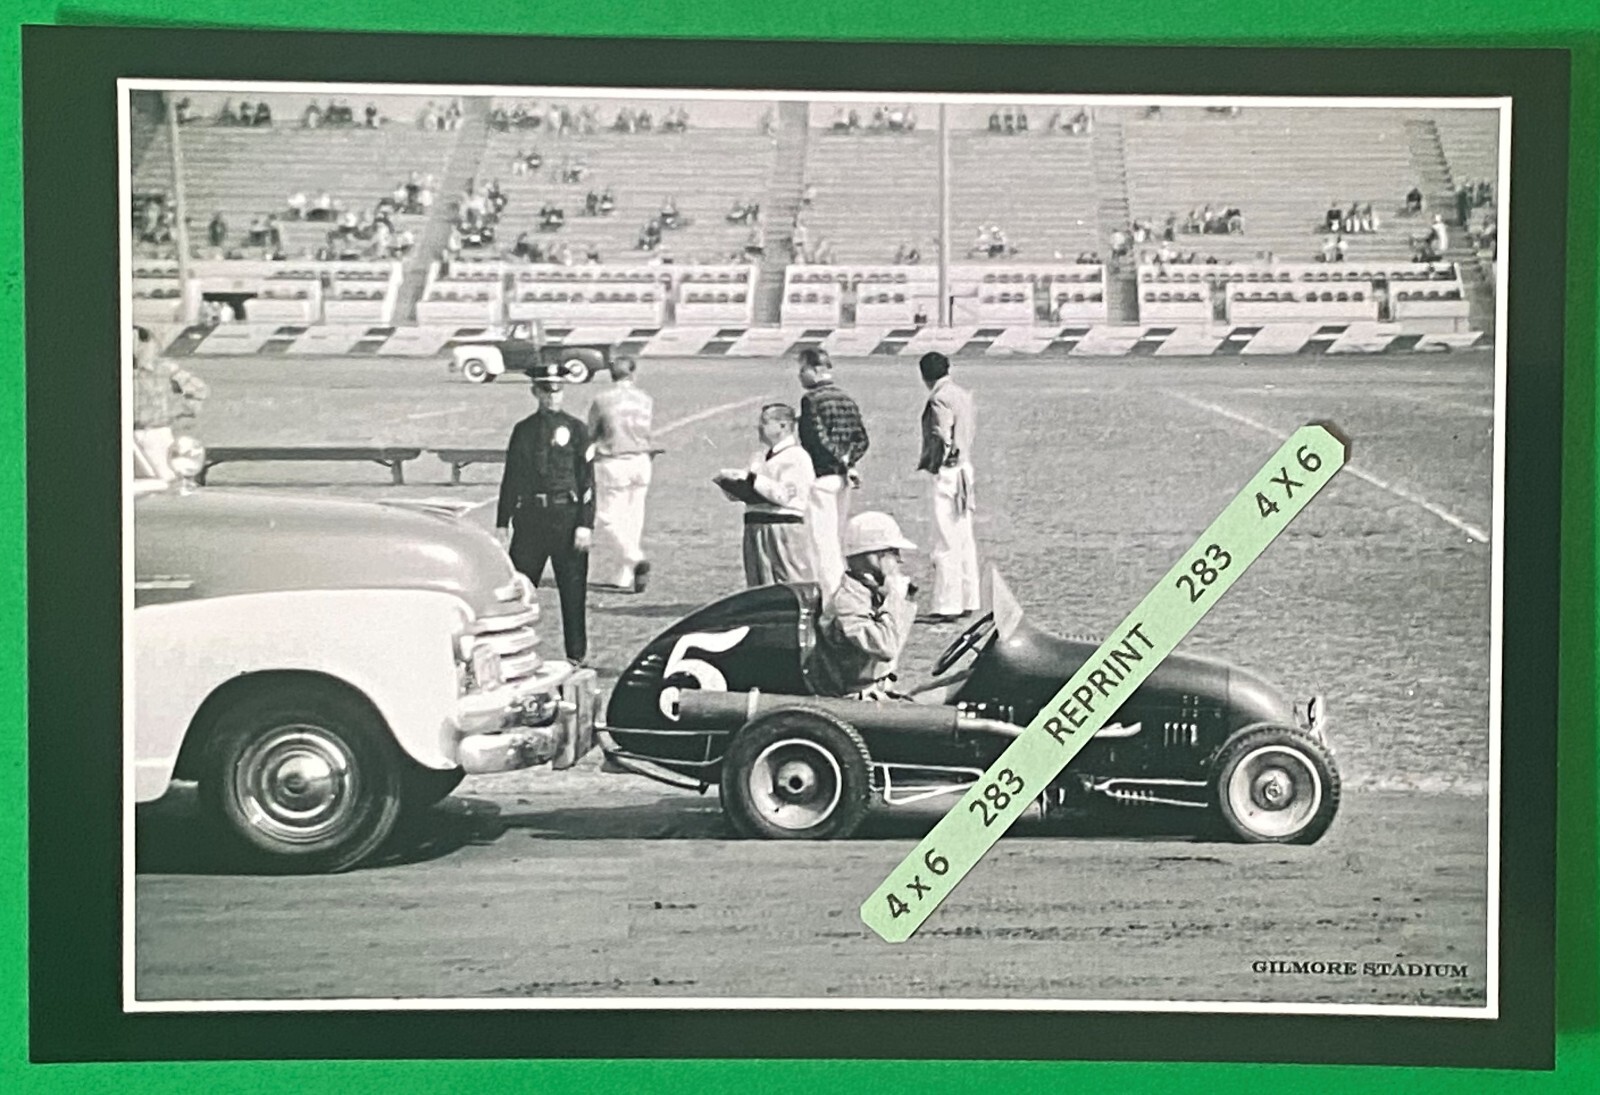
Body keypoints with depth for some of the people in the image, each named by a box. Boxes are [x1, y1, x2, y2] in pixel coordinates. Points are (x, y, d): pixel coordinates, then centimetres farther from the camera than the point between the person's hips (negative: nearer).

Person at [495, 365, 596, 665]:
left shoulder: (576, 429, 2)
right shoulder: (523, 430, 10)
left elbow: (587, 482, -2)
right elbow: (510, 478, 12)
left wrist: (585, 525, -10)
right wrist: (502, 523, 7)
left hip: (567, 517, -3)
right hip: (530, 516, 3)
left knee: (573, 591, 3)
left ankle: (576, 655, 13)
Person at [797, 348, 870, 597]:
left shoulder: (811, 399, -11)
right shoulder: (847, 399, 13)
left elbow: (820, 439, -19)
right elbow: (862, 439, 8)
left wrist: (843, 464, -11)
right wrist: (848, 463, -2)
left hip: (821, 477, -8)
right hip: (842, 479, 8)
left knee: (822, 541, -4)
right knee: (833, 539, 17)